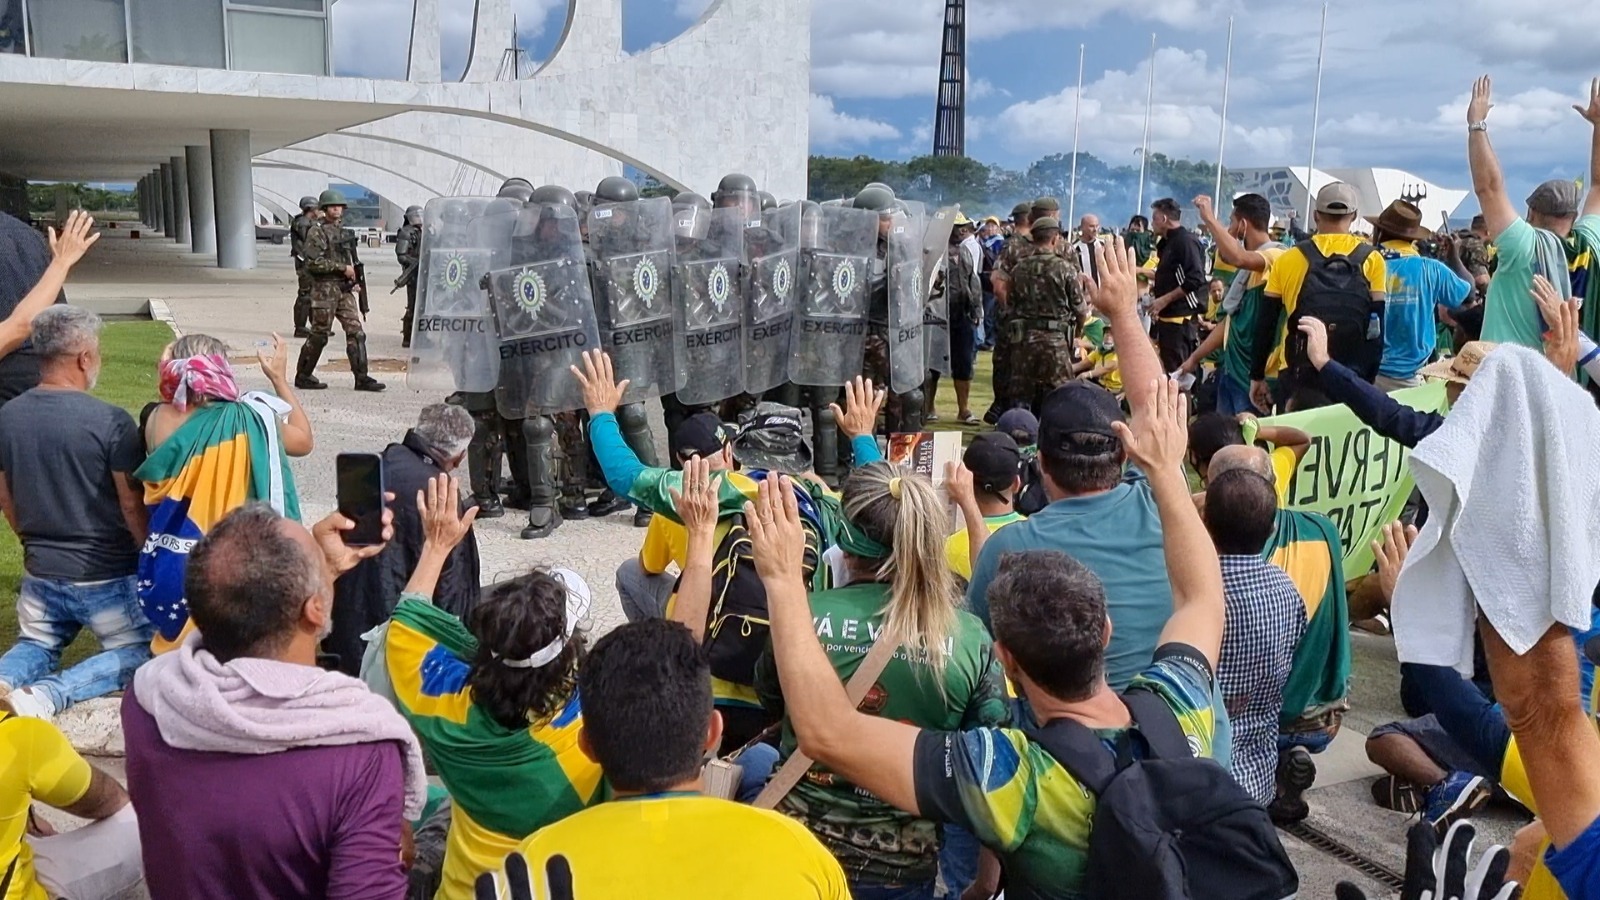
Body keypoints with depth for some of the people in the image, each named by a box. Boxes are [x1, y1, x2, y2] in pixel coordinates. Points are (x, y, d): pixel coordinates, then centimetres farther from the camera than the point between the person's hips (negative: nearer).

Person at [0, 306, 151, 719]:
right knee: (138, 651, 14)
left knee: (36, 646, 28)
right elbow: (132, 507, -14)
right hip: (109, 576, -5)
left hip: (40, 574, 5)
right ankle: (48, 694, -11)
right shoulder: (111, 421, -20)